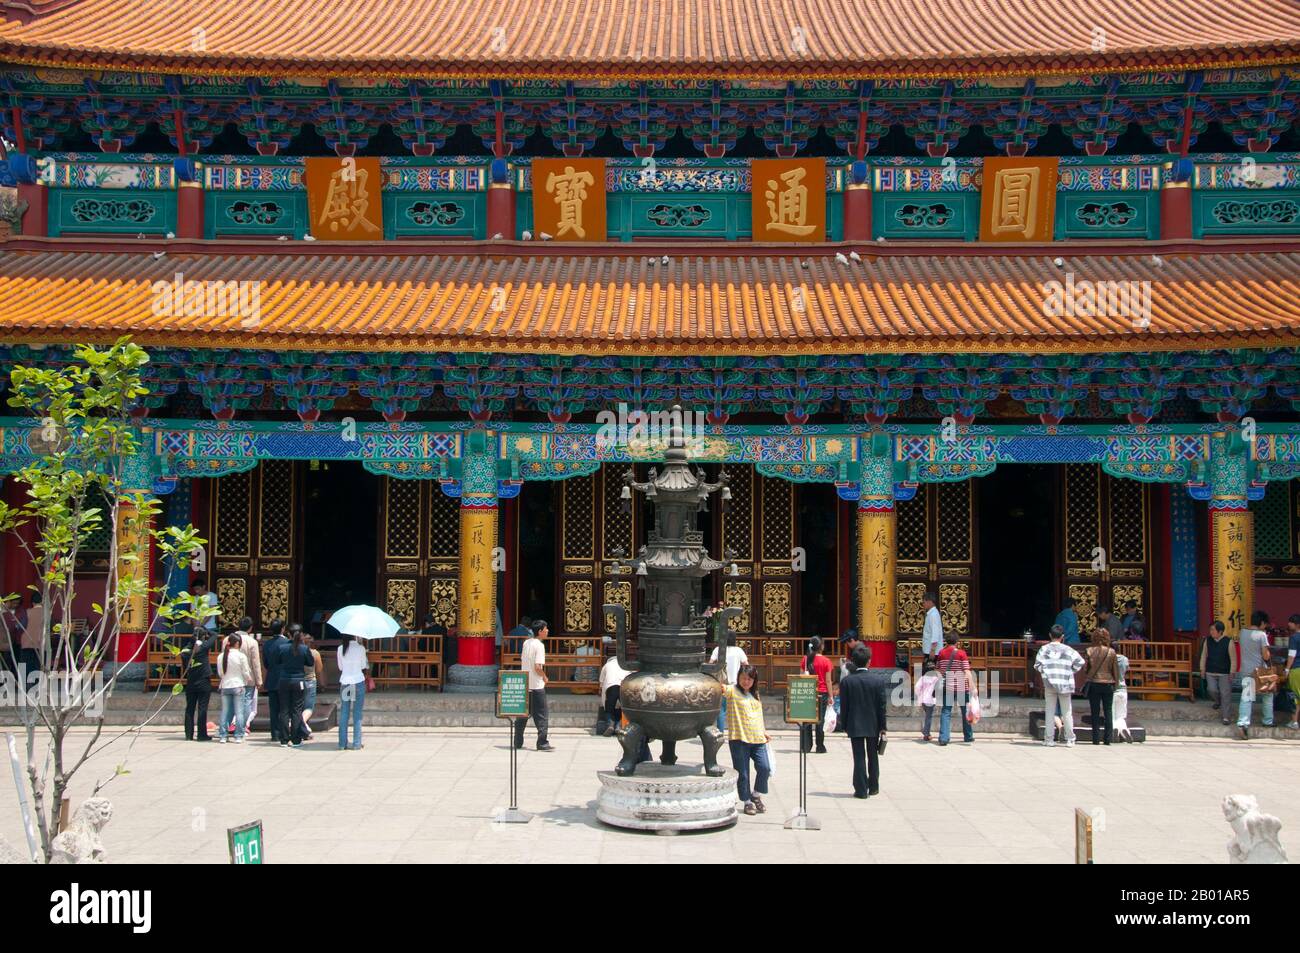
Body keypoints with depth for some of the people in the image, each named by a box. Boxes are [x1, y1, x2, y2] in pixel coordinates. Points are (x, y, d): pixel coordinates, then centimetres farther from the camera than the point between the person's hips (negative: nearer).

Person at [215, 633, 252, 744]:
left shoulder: (220, 657, 0)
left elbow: (220, 673, 8)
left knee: (225, 712, 9)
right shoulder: (241, 656, -11)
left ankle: (222, 736, 9)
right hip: (238, 686, -3)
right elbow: (246, 673, -5)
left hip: (225, 686, 4)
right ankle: (238, 737, 2)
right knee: (239, 712, 2)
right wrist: (249, 680, 14)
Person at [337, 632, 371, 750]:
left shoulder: (341, 649, 0)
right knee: (357, 714, 2)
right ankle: (356, 743, 2)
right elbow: (364, 666, -1)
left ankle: (342, 743, 7)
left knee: (344, 714, 7)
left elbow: (340, 667, 7)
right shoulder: (360, 648, -7)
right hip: (358, 681, -2)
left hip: (344, 682, 2)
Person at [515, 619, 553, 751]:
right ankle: (542, 743, -1)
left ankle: (518, 741, 17)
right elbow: (538, 667, -20)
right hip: (537, 685, -7)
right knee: (540, 715, -1)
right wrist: (544, 677, -5)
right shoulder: (539, 645, -15)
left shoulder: (526, 643, 7)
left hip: (524, 684, 7)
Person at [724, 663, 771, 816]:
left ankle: (756, 795, 20)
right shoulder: (732, 691, -3)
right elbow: (721, 687, -24)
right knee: (743, 773, 2)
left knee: (764, 768, -4)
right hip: (739, 739, -5)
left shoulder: (755, 694, 16)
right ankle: (747, 802, 18)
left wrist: (764, 732, 20)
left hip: (757, 739, 5)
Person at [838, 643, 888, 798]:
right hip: (873, 725, 1)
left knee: (859, 758, 3)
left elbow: (844, 706, -4)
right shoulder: (879, 680, -7)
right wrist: (883, 726, 2)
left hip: (855, 726, -1)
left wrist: (845, 726, 6)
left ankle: (861, 790, 1)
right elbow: (883, 705, -5)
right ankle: (873, 787, 24)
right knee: (873, 757, 15)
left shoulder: (846, 681, -8)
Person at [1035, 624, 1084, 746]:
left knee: (1050, 712, 5)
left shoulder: (1044, 649, -1)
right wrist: (1071, 671, 9)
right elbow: (1080, 662, -3)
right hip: (1065, 684, 0)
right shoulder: (1067, 650, -1)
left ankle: (1049, 739, 4)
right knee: (1067, 712, 7)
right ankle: (1070, 740, 9)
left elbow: (1037, 665, -4)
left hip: (1049, 683, 0)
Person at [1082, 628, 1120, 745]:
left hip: (1094, 684, 0)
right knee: (1108, 712, 8)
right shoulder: (1111, 652, -4)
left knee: (1095, 713, 5)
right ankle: (1108, 738, 5)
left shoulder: (1089, 651, -6)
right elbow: (1116, 670, 1)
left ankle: (1096, 738, 4)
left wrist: (1085, 678, 10)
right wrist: (1116, 683, 11)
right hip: (1108, 684, 1)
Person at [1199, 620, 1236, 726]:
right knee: (1212, 690, -6)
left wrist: (1232, 673, -7)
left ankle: (1225, 717, 7)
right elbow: (1204, 655, 8)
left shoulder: (1228, 642, -11)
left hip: (1224, 673, -2)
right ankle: (1218, 702, 29)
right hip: (1210, 672, 3)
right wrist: (1202, 669, 8)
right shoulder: (1208, 640, -1)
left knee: (1225, 694, -2)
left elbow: (1233, 659, -6)